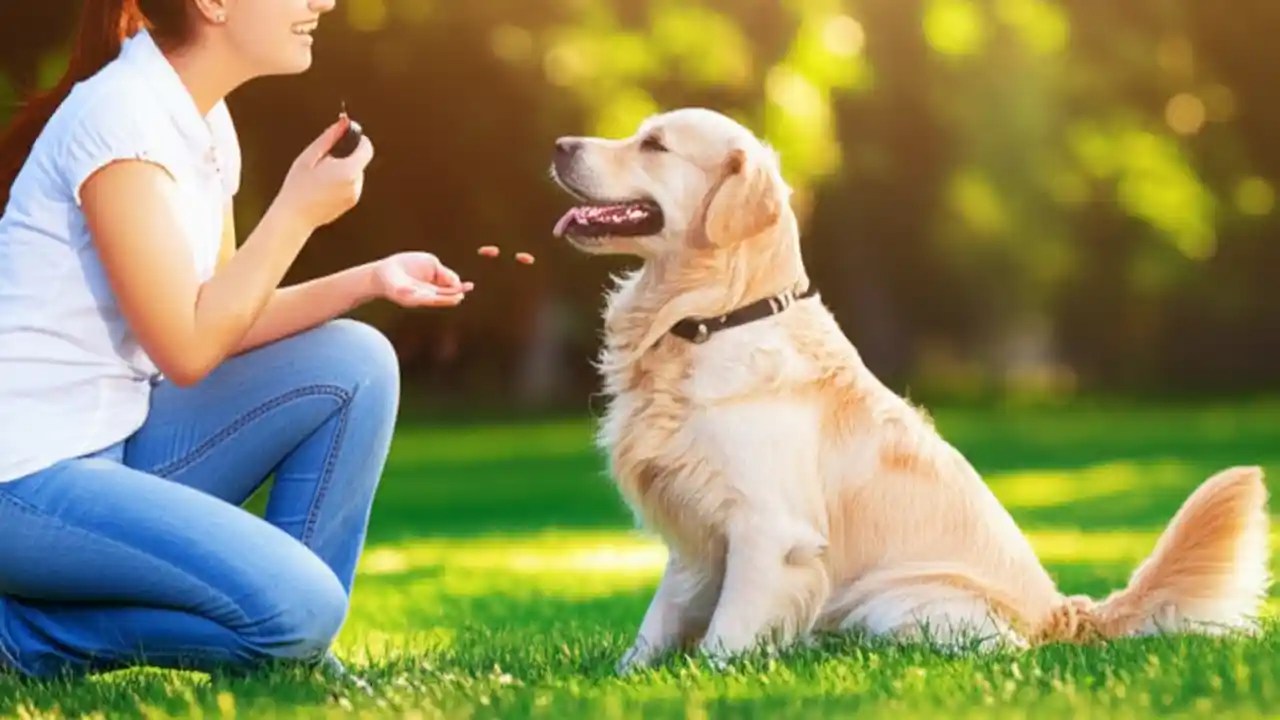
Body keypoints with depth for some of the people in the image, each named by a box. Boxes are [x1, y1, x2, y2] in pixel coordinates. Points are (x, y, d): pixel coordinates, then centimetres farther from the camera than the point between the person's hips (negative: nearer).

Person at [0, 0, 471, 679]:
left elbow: (220, 323, 12)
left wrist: (370, 279, 0)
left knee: (355, 365, 2)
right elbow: (187, 349, -20)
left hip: (117, 441, 9)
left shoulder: (204, 120, 9)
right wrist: (297, 211, -13)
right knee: (300, 609, -21)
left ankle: (290, 660, 6)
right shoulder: (123, 113, -19)